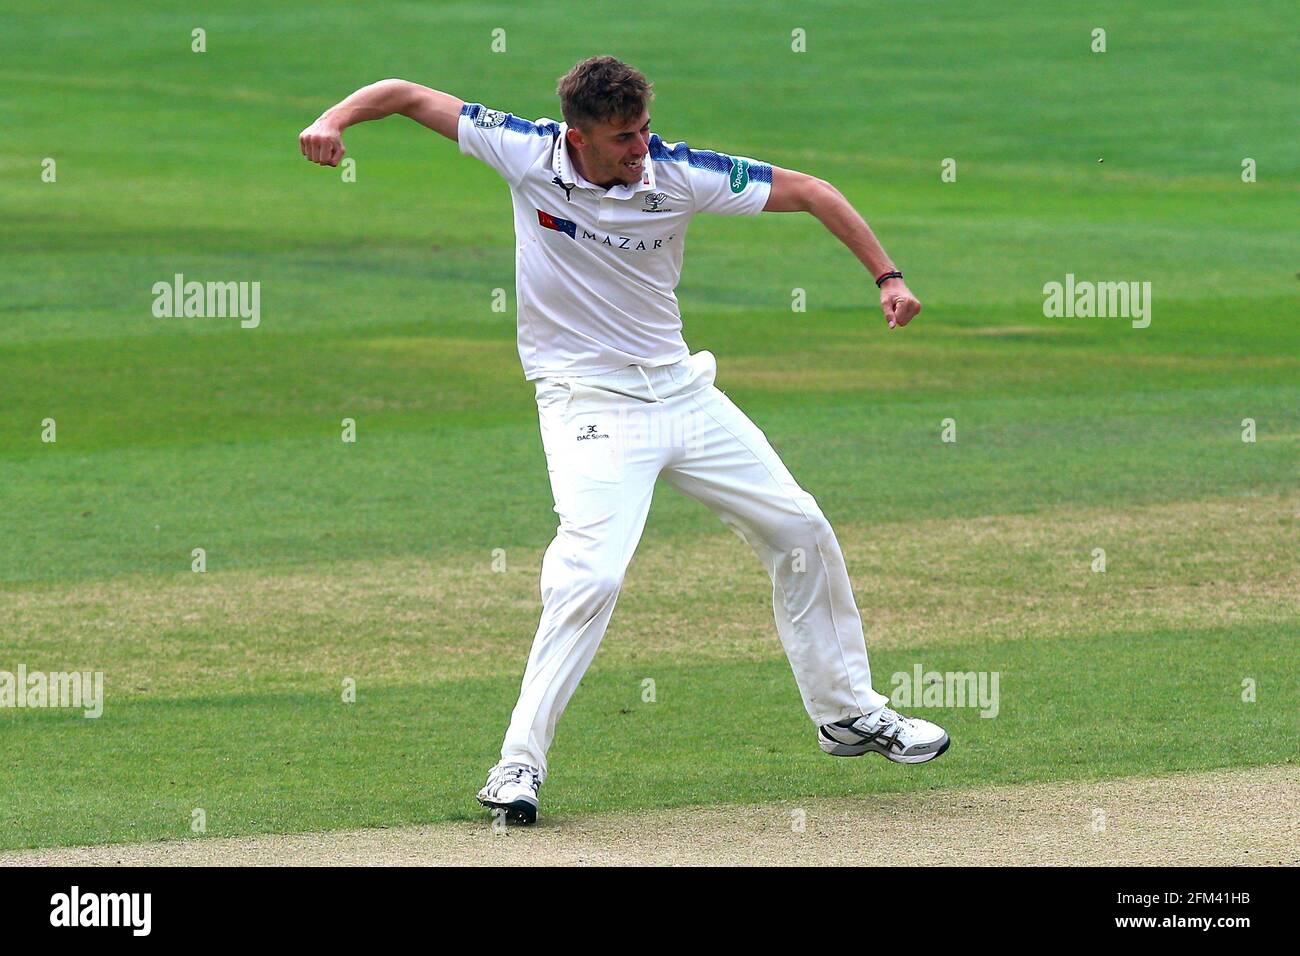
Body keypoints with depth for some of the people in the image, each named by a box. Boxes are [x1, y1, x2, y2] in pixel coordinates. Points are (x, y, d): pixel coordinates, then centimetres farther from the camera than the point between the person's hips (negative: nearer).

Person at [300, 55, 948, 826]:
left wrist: (886, 275, -12)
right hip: (589, 405, -4)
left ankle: (849, 712, 28)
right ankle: (520, 761, -18)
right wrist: (334, 120, -27)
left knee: (800, 529, 10)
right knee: (591, 575, -24)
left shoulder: (679, 176, -12)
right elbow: (409, 96, -9)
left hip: (680, 388, 4)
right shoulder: (528, 154, -14)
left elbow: (808, 192, -5)